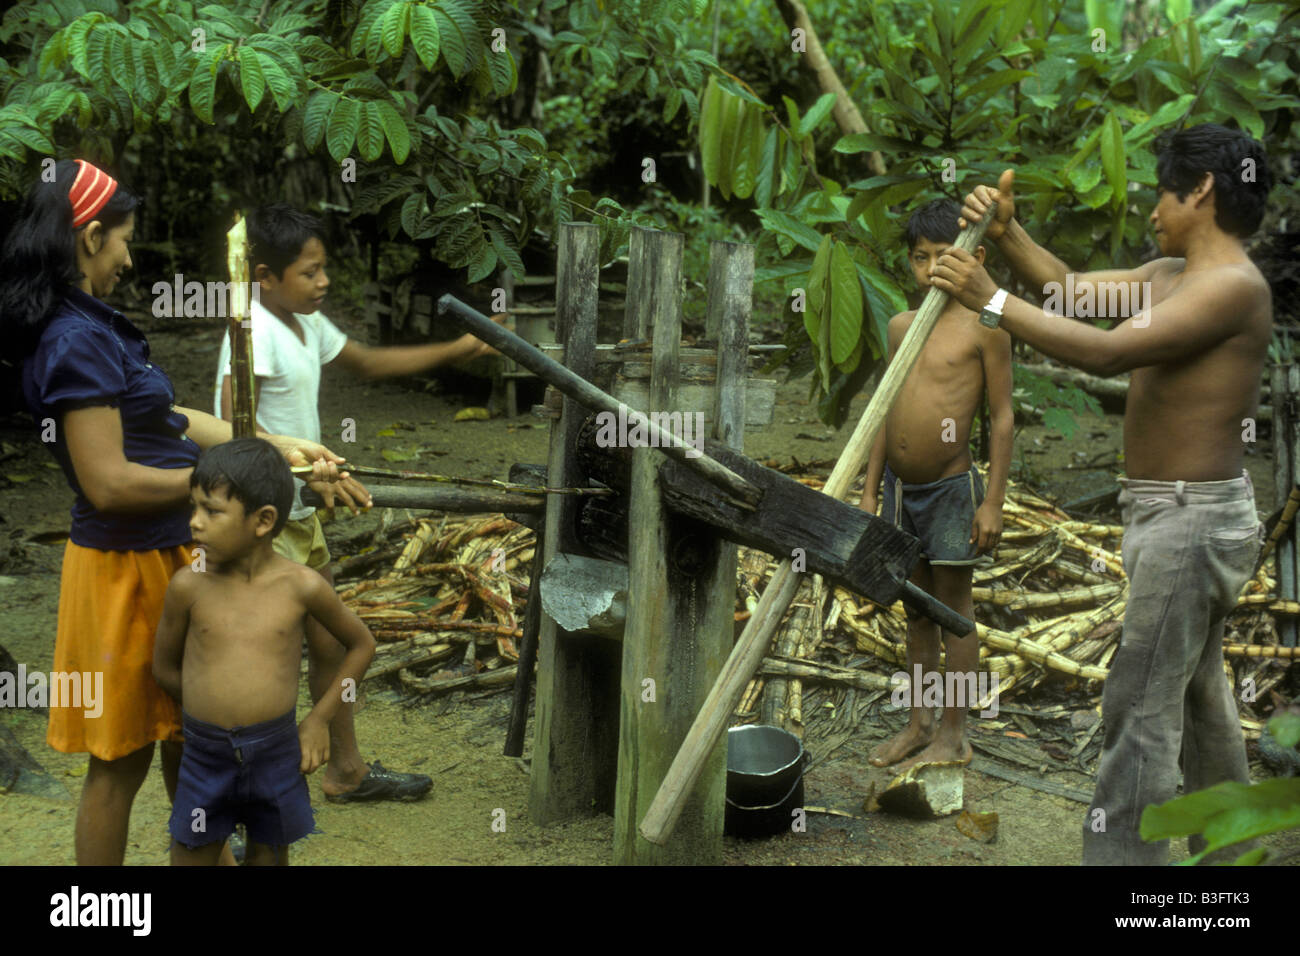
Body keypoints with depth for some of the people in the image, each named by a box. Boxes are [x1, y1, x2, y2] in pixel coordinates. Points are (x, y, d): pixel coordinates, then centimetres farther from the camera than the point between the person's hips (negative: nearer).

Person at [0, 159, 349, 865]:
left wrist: (281, 446, 8)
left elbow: (168, 420, 11)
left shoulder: (91, 329, 9)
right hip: (124, 566, -10)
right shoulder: (77, 341, -22)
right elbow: (109, 483, -26)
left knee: (184, 734, 23)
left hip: (163, 555, 10)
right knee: (121, 761, 5)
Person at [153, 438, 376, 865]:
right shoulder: (188, 586, -8)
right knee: (191, 858, 10)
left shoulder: (301, 586, -10)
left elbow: (361, 644, 6)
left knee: (270, 858, 16)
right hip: (206, 754, 0)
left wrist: (319, 718, 4)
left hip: (276, 755, 0)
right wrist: (214, 710, 8)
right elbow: (165, 665, 7)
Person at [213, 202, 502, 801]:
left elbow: (368, 363, 24)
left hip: (299, 515, 10)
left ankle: (347, 770, 35)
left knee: (330, 642, 19)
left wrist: (456, 350, 19)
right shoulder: (256, 330, -20)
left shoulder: (307, 323, 9)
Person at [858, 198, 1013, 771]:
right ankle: (918, 723, 25)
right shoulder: (900, 326, 9)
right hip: (900, 487, 6)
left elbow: (1002, 416, -7)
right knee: (916, 609, 14)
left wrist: (993, 501, -10)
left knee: (953, 606, 3)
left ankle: (954, 735, 13)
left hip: (950, 487, -6)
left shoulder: (982, 327, -8)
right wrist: (869, 491, 13)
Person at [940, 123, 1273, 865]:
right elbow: (1070, 286, 15)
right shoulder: (1173, 275, 11)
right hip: (1192, 512, 11)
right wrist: (1009, 233, 0)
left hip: (1187, 518, -11)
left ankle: (1121, 854, -1)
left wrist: (992, 299, -25)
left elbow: (1107, 352, -28)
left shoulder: (1233, 283, -19)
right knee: (1198, 693, 22)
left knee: (1140, 709, -7)